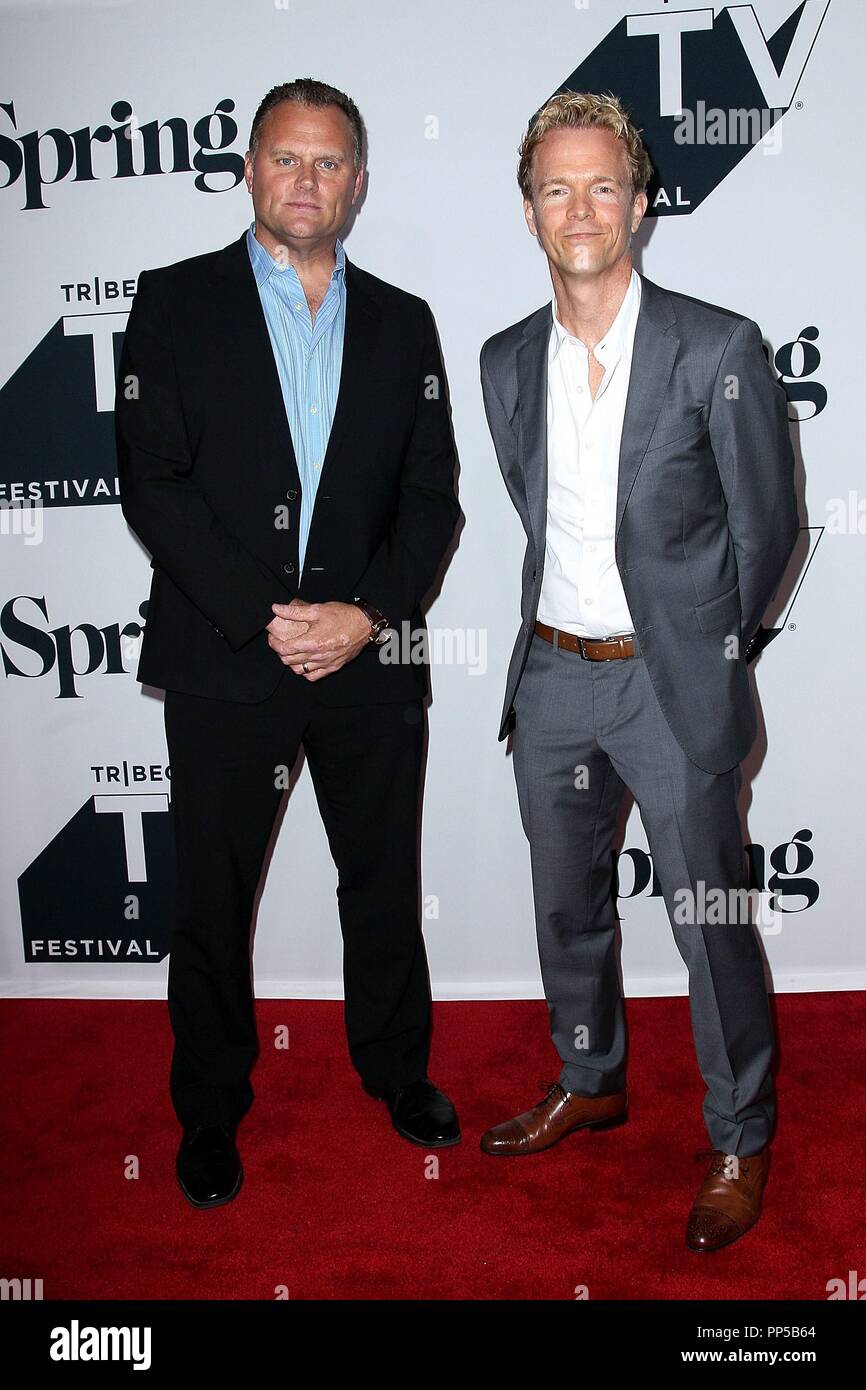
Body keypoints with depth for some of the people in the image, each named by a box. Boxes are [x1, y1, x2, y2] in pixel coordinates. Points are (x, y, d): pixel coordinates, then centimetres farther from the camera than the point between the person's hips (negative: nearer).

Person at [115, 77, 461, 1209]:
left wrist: (368, 614, -10)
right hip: (224, 660, -2)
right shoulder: (176, 302, 2)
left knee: (387, 882, 14)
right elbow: (152, 484, -7)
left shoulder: (402, 322, 10)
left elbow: (432, 496, 5)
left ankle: (398, 1069, 37)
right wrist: (263, 619, -14)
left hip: (371, 654, 3)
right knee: (214, 897, 9)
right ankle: (211, 1111, 29)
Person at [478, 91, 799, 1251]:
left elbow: (768, 529, -4)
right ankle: (590, 1082, 44)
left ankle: (739, 1140, 29)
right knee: (568, 906, 19)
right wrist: (559, 626, 11)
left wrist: (706, 653, 3)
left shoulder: (719, 349, -11)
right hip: (552, 675, 5)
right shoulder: (506, 361, 4)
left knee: (711, 925, 6)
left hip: (674, 683, -5)